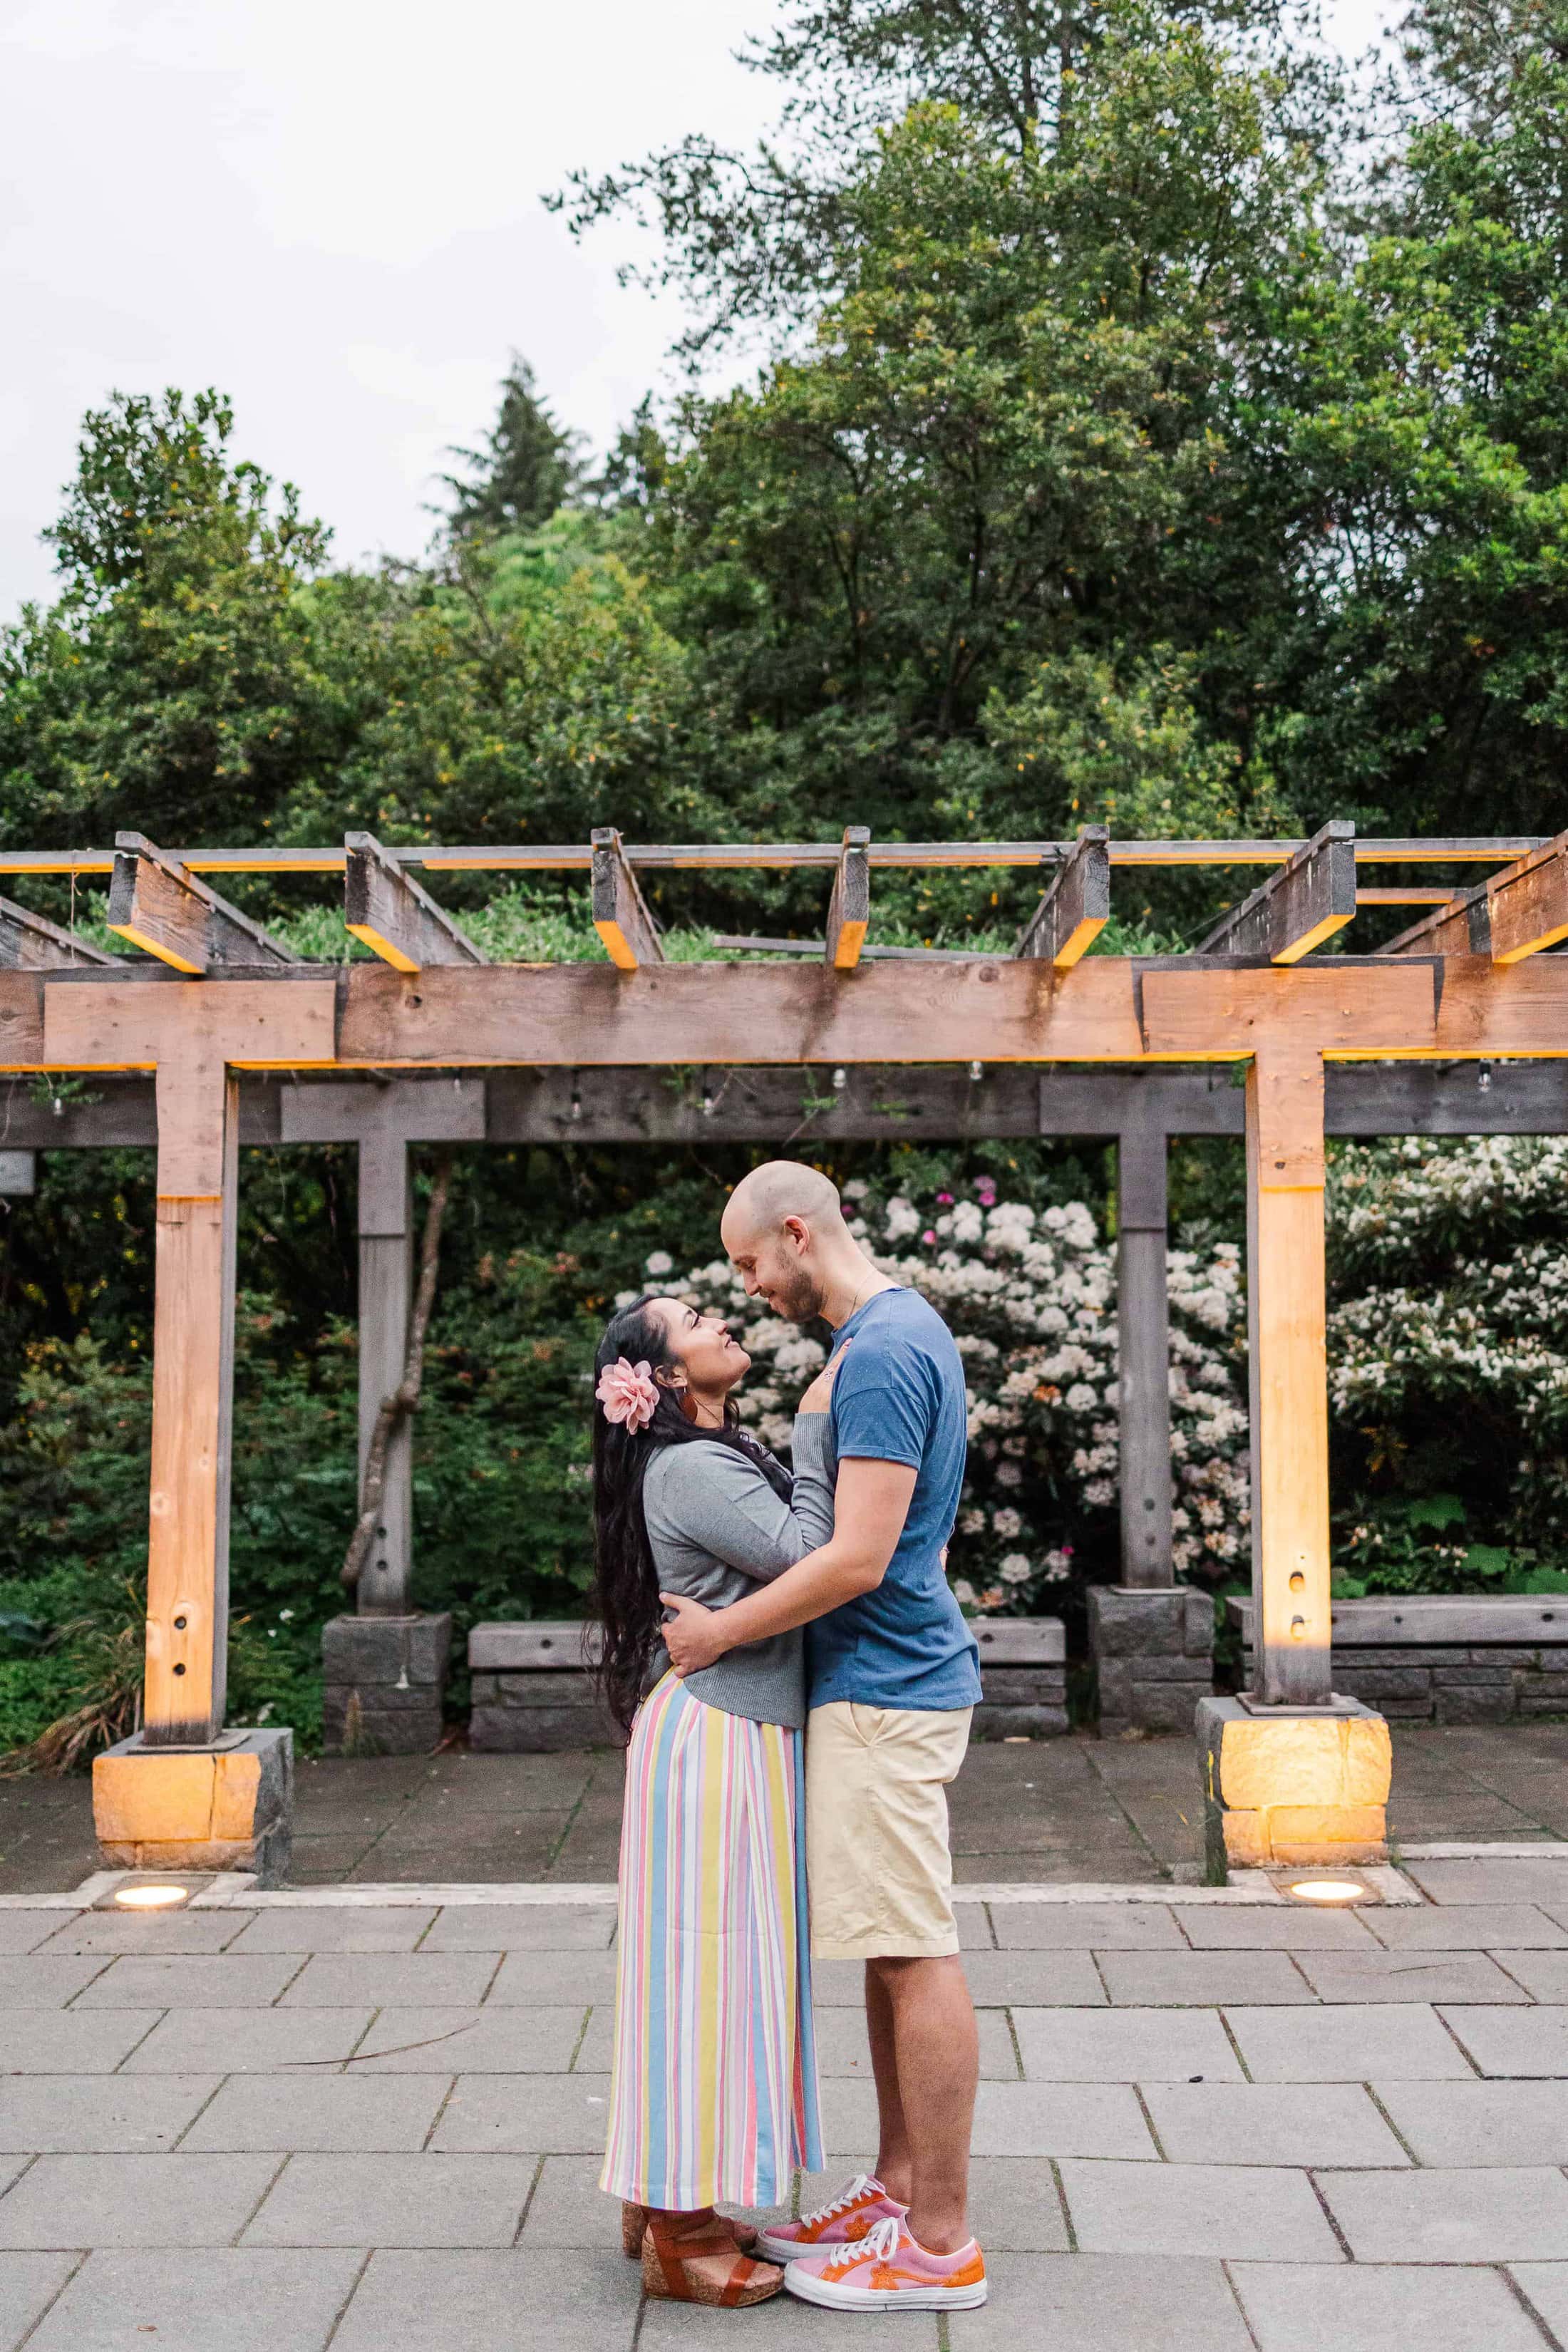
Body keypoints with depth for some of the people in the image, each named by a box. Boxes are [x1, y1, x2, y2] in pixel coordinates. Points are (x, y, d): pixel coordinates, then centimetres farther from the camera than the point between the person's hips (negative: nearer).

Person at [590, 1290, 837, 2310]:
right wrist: (816, 1432, -15)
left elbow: (795, 1552, 14)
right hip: (716, 1737, -10)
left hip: (745, 1735, 10)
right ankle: (681, 2233, 10)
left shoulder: (728, 1454, 16)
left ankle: (664, 2199, 27)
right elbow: (806, 1556, -23)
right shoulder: (689, 1468, -16)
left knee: (708, 1965, 15)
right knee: (705, 1964, -2)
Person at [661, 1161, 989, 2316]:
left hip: (885, 1691, -10)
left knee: (915, 1956, -2)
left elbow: (858, 1559, -23)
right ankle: (899, 2190, 28)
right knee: (893, 1949, 16)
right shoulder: (904, 1328, 13)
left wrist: (721, 1632, -12)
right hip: (892, 1674, 10)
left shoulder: (881, 1352, -19)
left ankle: (939, 2246, 9)